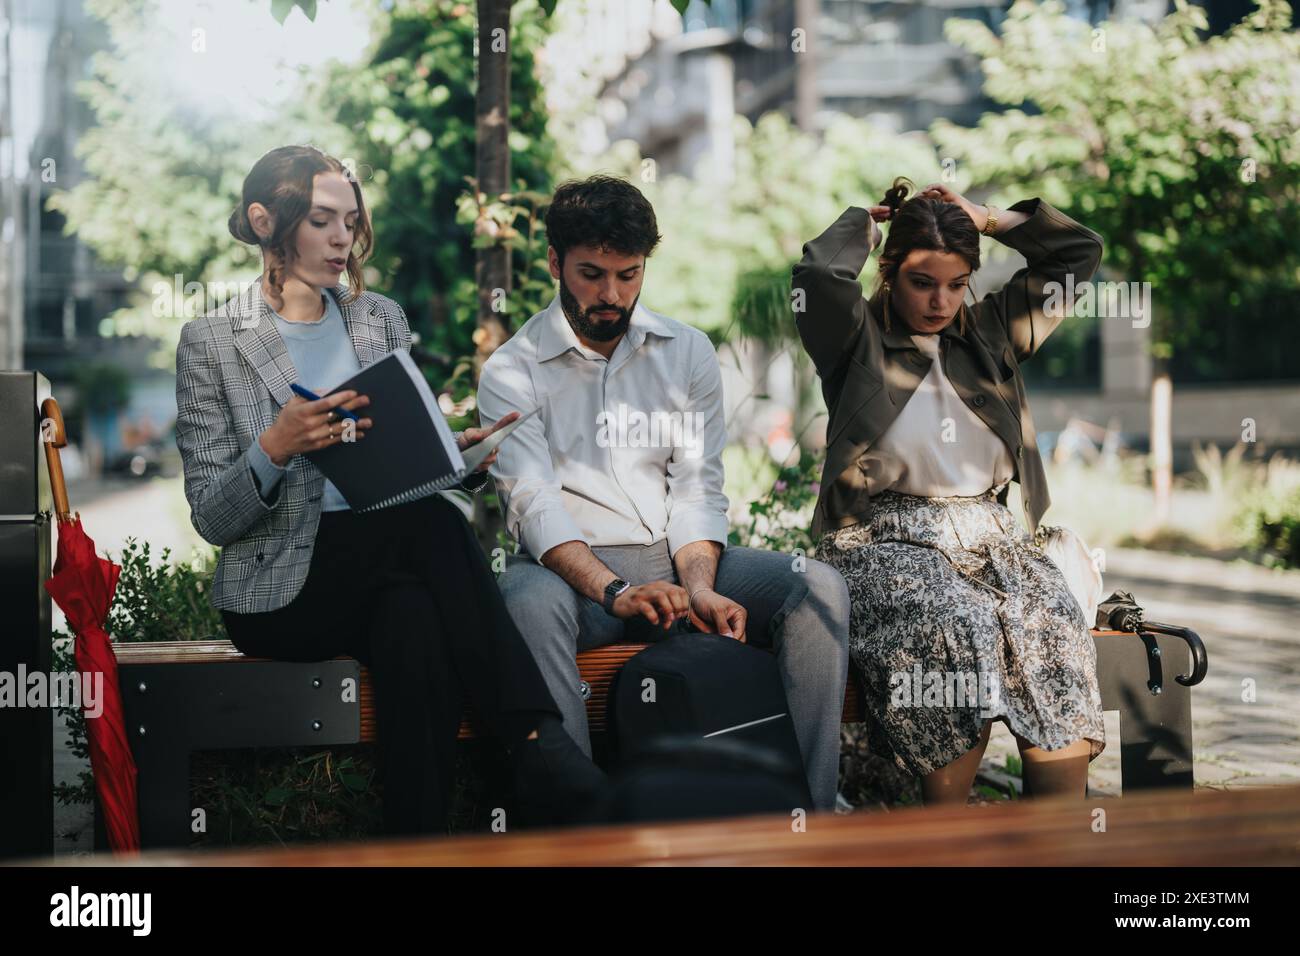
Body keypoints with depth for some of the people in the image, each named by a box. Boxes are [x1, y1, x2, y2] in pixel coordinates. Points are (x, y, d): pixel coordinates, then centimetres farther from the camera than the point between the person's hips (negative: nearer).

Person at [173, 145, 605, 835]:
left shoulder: (383, 319, 14)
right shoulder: (211, 342, 1)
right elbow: (211, 518, -5)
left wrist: (455, 458, -11)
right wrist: (275, 448, -24)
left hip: (388, 566, 4)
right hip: (281, 589, -4)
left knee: (417, 620, -33)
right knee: (429, 523, -32)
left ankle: (418, 847, -31)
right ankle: (538, 746, -34)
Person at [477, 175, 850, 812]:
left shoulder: (688, 353, 13)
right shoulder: (511, 372, 1)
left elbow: (697, 489, 6)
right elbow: (534, 506, -12)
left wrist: (699, 585, -15)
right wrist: (615, 590, -30)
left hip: (679, 557, 4)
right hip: (573, 566, -4)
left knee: (818, 587, -21)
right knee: (529, 602, -39)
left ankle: (810, 810, -23)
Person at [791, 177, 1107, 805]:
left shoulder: (990, 333, 22)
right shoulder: (856, 340, 8)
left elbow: (1080, 252, 22)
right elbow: (818, 274, -13)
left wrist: (983, 218, 21)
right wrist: (867, 222, 7)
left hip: (988, 534, 4)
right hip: (887, 538, -4)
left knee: (1058, 632, -28)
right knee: (958, 625, -37)